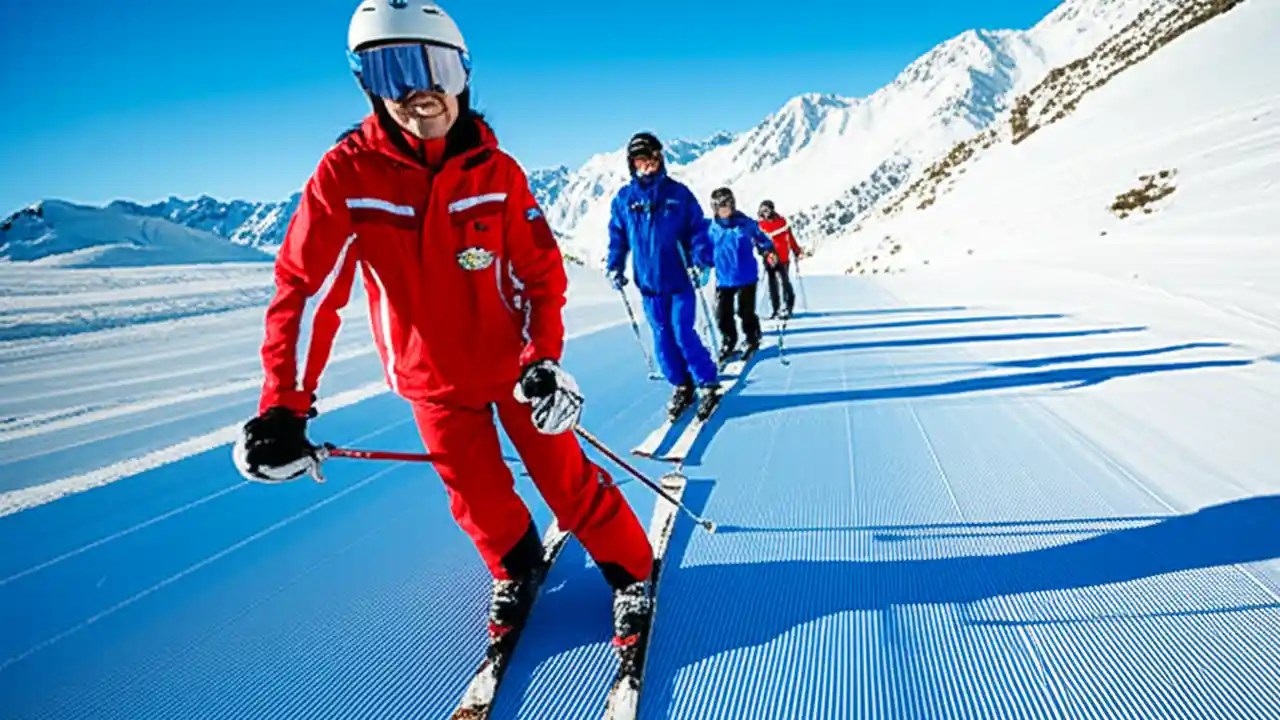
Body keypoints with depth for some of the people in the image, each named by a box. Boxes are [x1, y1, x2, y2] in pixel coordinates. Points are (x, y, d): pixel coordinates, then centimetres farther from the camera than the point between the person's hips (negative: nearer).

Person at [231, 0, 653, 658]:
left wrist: (545, 361, -19)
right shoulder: (347, 174, -14)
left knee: (566, 478, 4)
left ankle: (630, 573, 25)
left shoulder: (496, 171, -11)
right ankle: (516, 570, 42)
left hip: (512, 362, 0)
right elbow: (306, 287, -16)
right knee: (478, 496, 13)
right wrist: (284, 406, -22)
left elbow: (541, 270, -7)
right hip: (432, 380, 1)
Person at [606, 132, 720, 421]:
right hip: (648, 281, 3)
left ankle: (709, 384, 13)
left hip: (680, 278, -3)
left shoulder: (678, 193, -2)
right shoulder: (623, 199, 4)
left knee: (683, 334, -4)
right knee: (663, 337, 8)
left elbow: (698, 228, -2)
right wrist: (615, 267, 3)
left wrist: (701, 262, -13)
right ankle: (680, 386, 24)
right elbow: (617, 237, 11)